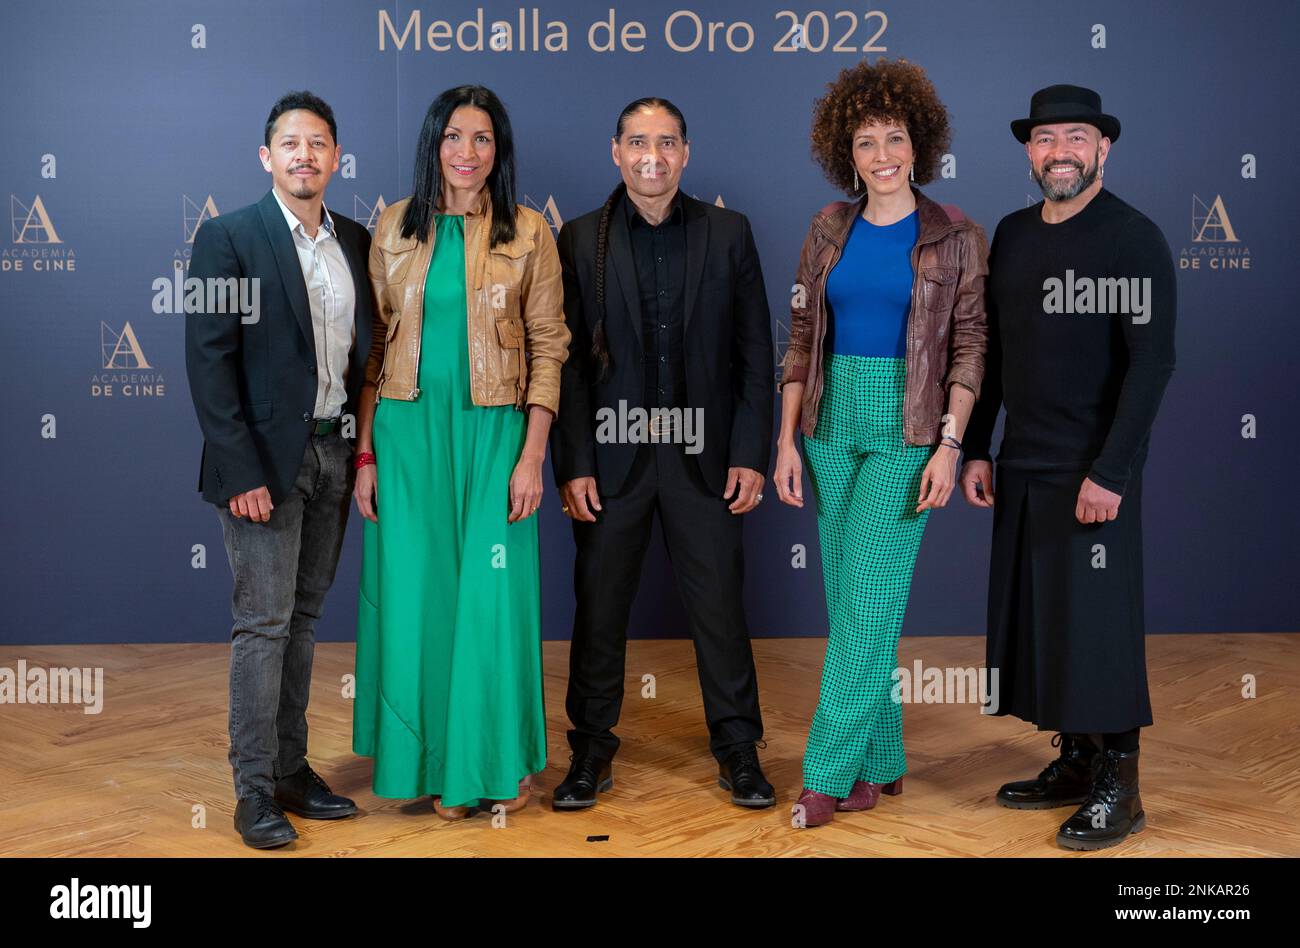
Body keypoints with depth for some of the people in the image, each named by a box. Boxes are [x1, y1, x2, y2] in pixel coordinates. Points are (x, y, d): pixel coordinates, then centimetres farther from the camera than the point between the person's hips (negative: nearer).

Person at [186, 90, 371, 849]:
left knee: (304, 617, 13)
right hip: (265, 459, -5)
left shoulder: (355, 241, 9)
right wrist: (240, 471, -17)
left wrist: (363, 449, 5)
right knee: (263, 623, -2)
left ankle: (291, 767, 23)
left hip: (333, 455, 5)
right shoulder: (228, 237, -7)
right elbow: (210, 360, -11)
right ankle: (255, 788, 8)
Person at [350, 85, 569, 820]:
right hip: (408, 430, 2)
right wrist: (366, 452, 2)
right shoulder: (396, 228, 5)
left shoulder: (527, 233, 0)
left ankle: (498, 760, 19)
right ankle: (434, 760, 22)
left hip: (492, 431, -2)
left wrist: (533, 455, -9)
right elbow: (374, 344, 6)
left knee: (492, 594, 2)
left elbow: (548, 349, -1)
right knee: (417, 593, 6)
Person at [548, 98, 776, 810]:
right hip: (611, 457, 0)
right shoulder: (580, 239, 3)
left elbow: (754, 351, 4)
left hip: (702, 456, 0)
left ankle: (737, 750, 20)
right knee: (599, 609, 8)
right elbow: (566, 359, 0)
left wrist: (752, 453, -3)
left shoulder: (727, 233, 5)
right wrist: (573, 464, -6)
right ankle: (592, 752, 23)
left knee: (720, 606, 5)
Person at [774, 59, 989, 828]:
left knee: (867, 597, -7)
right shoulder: (830, 230, 8)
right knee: (850, 599, 8)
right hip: (833, 422, 4)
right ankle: (882, 761, 20)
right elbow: (803, 337, 8)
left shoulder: (955, 238, -2)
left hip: (909, 430, -4)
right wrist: (788, 437, 3)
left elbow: (970, 348, -4)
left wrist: (950, 446, -12)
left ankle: (830, 770, 3)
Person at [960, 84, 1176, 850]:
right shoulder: (1012, 235, 10)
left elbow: (1153, 361, -14)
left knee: (1097, 624, 0)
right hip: (1021, 468, 6)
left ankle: (1118, 786, 12)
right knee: (1036, 619, 9)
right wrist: (977, 448, 9)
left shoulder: (1134, 238, -8)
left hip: (1092, 472, -6)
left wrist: (1110, 471, -19)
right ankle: (1074, 763, 23)